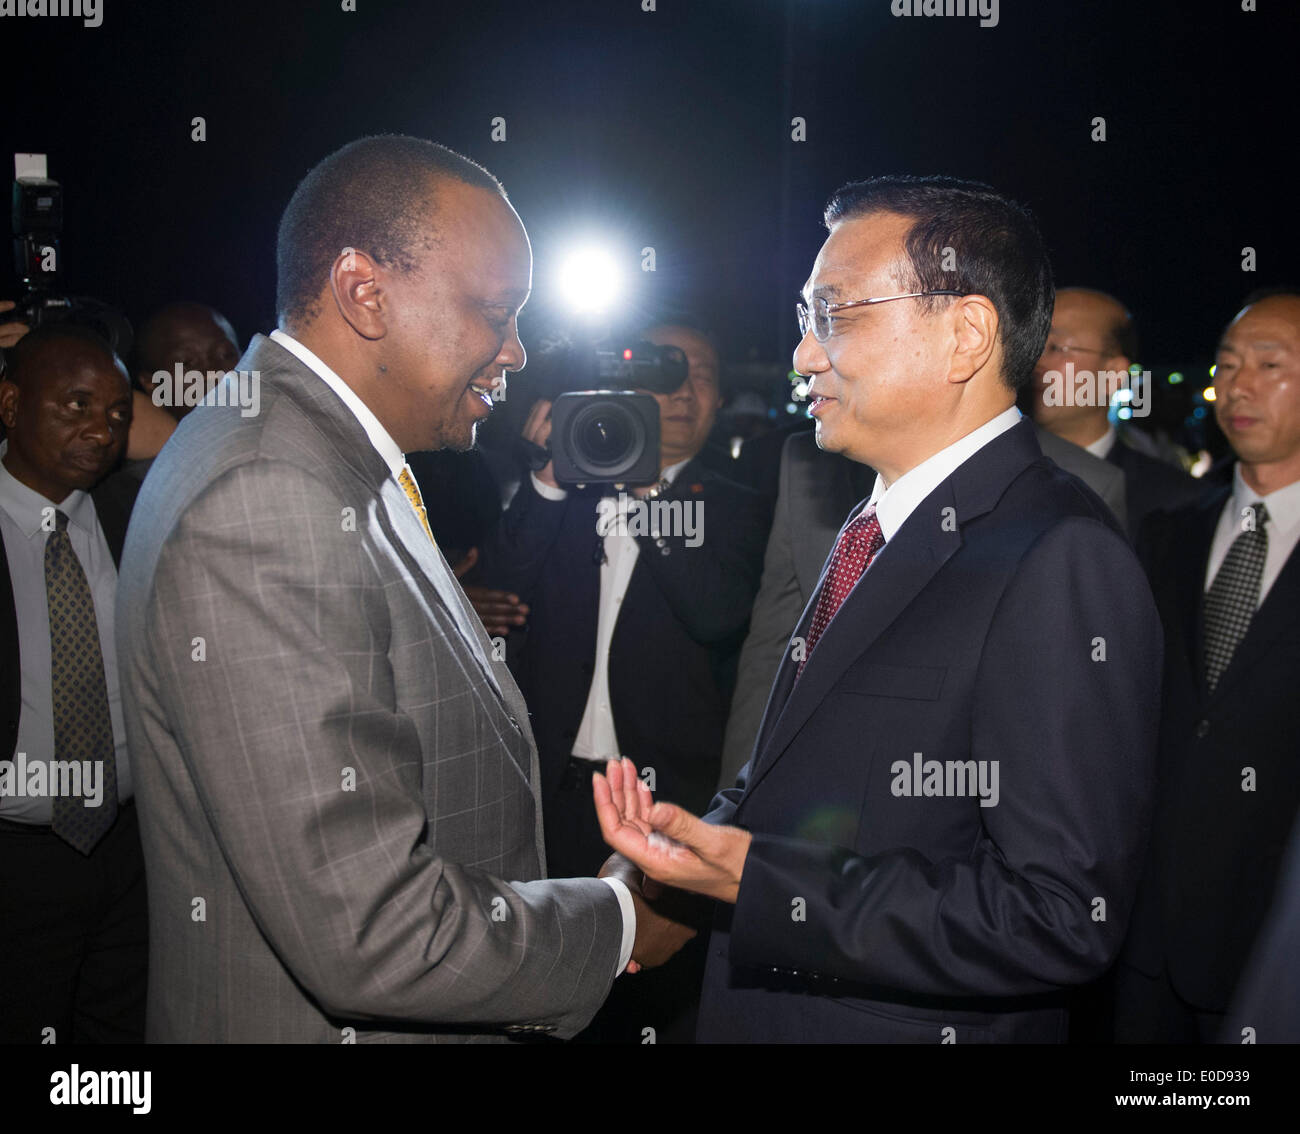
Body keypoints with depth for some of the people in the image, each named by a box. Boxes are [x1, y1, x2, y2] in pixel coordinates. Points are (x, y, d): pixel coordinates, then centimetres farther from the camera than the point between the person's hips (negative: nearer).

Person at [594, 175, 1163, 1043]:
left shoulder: (1062, 562, -21)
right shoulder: (877, 530, 8)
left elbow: (1063, 915, -26)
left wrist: (759, 882, -27)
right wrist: (695, 845, -4)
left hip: (914, 1022, -8)